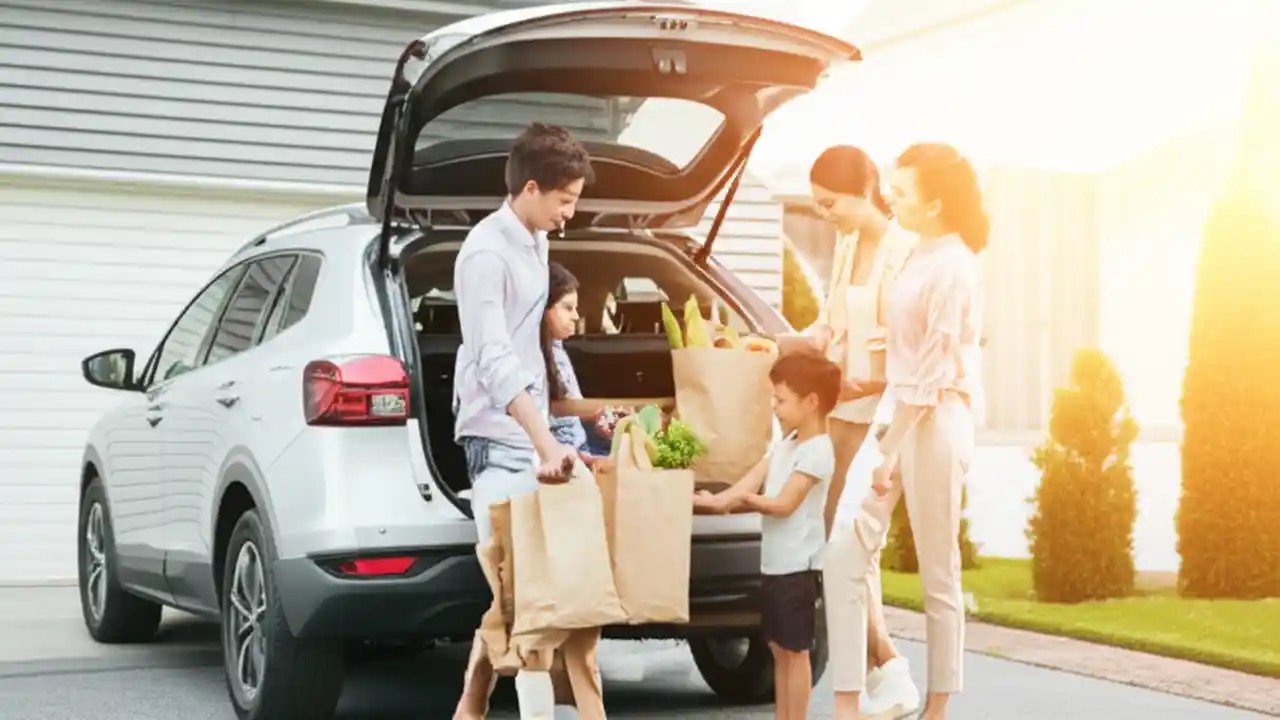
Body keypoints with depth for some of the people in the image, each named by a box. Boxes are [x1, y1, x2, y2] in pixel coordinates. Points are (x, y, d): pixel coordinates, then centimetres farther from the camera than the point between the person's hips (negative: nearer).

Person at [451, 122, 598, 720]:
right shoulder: (486, 252, -16)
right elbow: (494, 360, -27)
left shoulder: (537, 241, 12)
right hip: (500, 437, -9)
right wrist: (545, 442, -37)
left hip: (531, 431, 9)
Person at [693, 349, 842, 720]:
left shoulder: (817, 451, -14)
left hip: (797, 564, -9)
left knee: (795, 650, -3)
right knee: (779, 649, 14)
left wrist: (740, 498, -21)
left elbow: (784, 504, -19)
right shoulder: (786, 443, 15)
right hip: (774, 562, 9)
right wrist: (720, 499, -8)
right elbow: (753, 480, 6)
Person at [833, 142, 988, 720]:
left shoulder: (952, 267, -15)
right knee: (849, 552, 2)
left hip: (935, 421, -9)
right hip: (900, 412, 9)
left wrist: (891, 450, -16)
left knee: (937, 574, 2)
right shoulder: (921, 258, 12)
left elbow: (933, 371, -16)